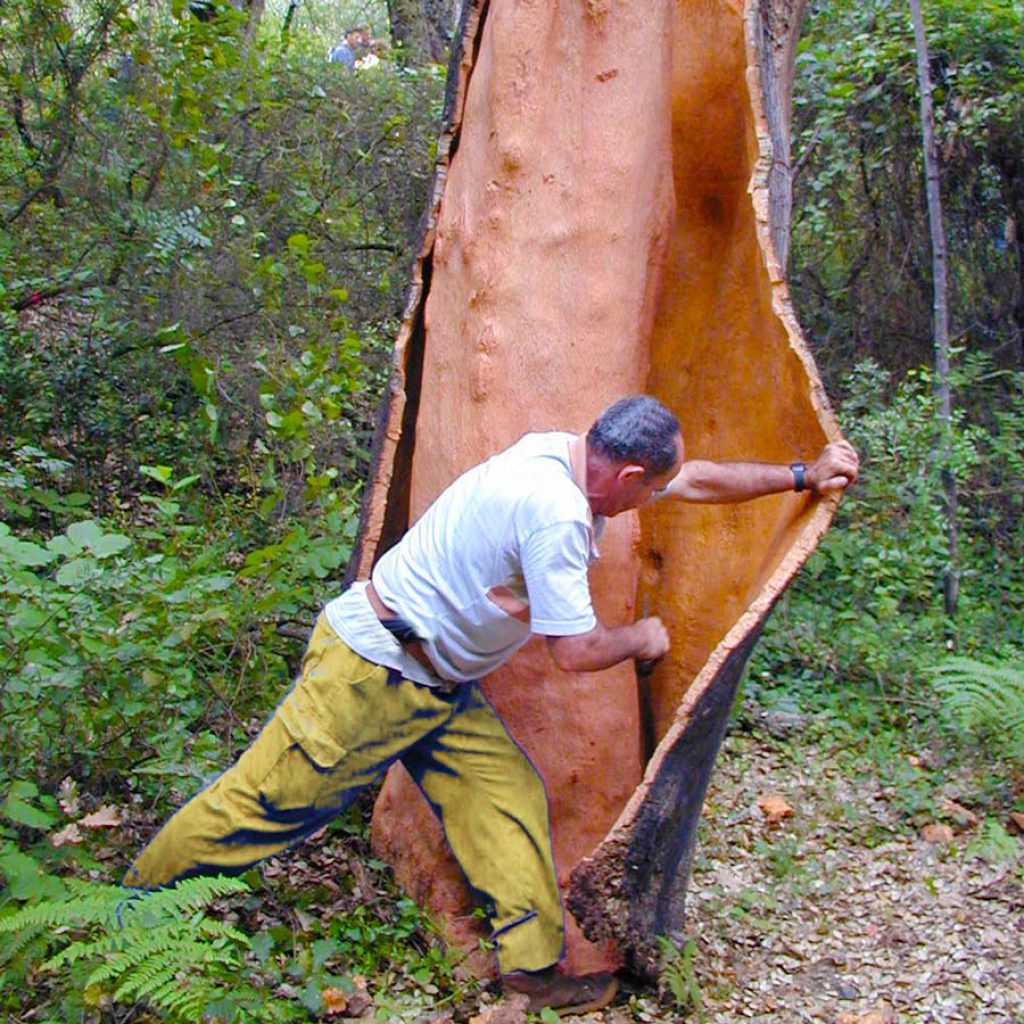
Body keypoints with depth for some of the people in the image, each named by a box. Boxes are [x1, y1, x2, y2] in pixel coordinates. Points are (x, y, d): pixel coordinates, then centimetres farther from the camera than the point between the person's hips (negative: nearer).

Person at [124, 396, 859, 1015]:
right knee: (270, 800, 0)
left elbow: (695, 480, 14)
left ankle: (537, 969, 16)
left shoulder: (567, 455, 1)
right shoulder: (556, 511, -28)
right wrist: (642, 639, -2)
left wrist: (800, 477, 18)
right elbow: (576, 652, -22)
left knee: (511, 796, 7)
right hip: (372, 670, -10)